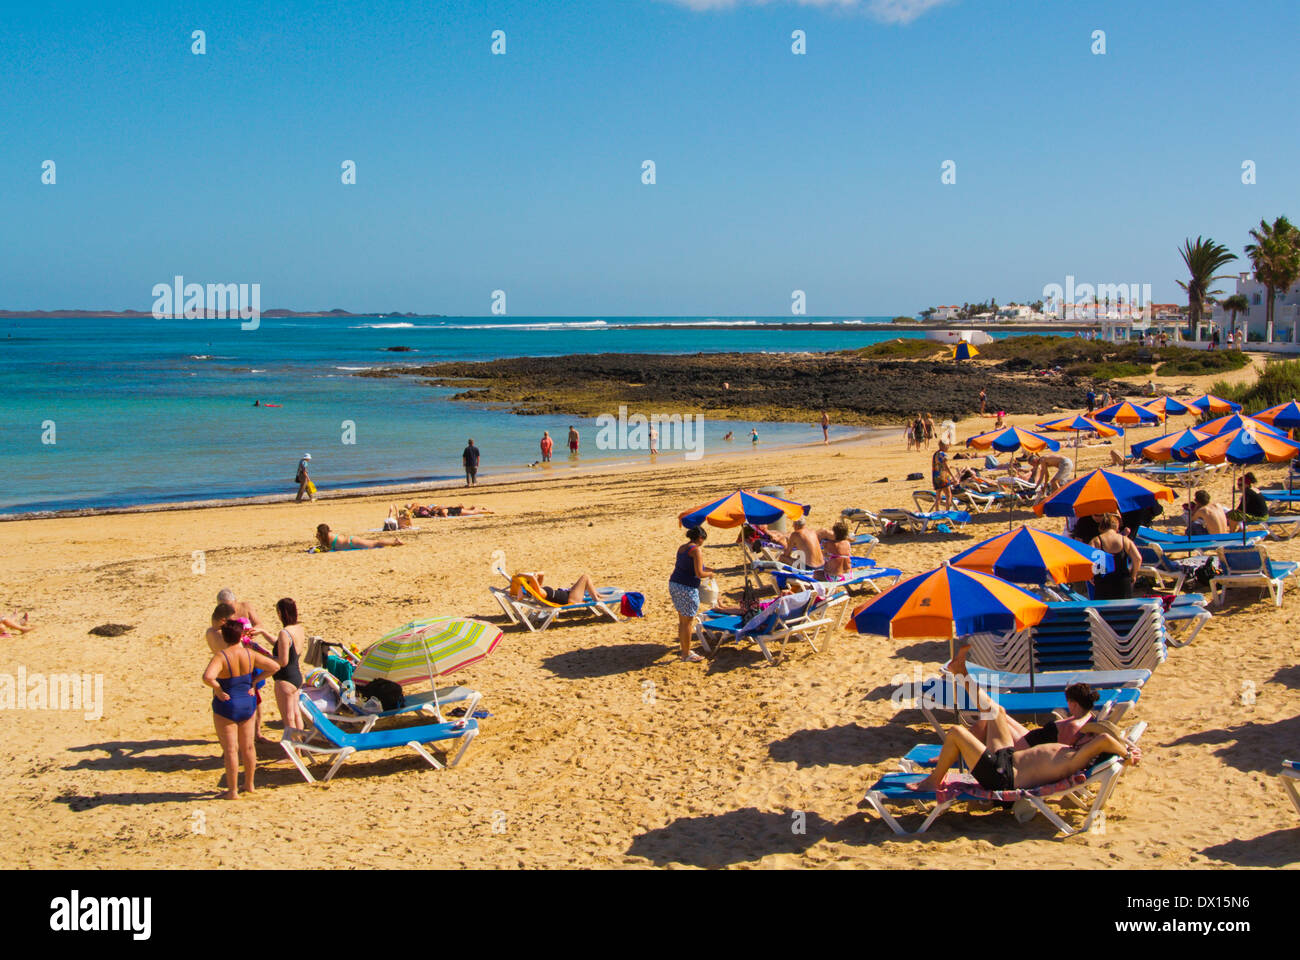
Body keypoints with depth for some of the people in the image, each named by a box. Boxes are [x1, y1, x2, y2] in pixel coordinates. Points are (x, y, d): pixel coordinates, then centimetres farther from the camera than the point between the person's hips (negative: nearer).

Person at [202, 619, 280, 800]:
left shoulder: (220, 656, -20)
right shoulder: (249, 654, -5)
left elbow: (207, 677, -37)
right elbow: (275, 666, 0)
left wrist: (218, 689, -20)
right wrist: (254, 680, 5)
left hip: (227, 706, -5)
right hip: (248, 703, 5)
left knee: (230, 750, 2)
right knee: (248, 746, 17)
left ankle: (233, 791, 9)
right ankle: (249, 785, 29)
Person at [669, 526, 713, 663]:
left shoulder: (681, 548, 13)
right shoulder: (696, 550, -13)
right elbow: (699, 574, -18)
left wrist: (704, 568, 29)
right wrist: (710, 574, 2)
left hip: (673, 584, 8)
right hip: (687, 588, -8)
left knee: (683, 619, 18)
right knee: (687, 622, 1)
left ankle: (684, 650, 26)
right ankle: (686, 654, 8)